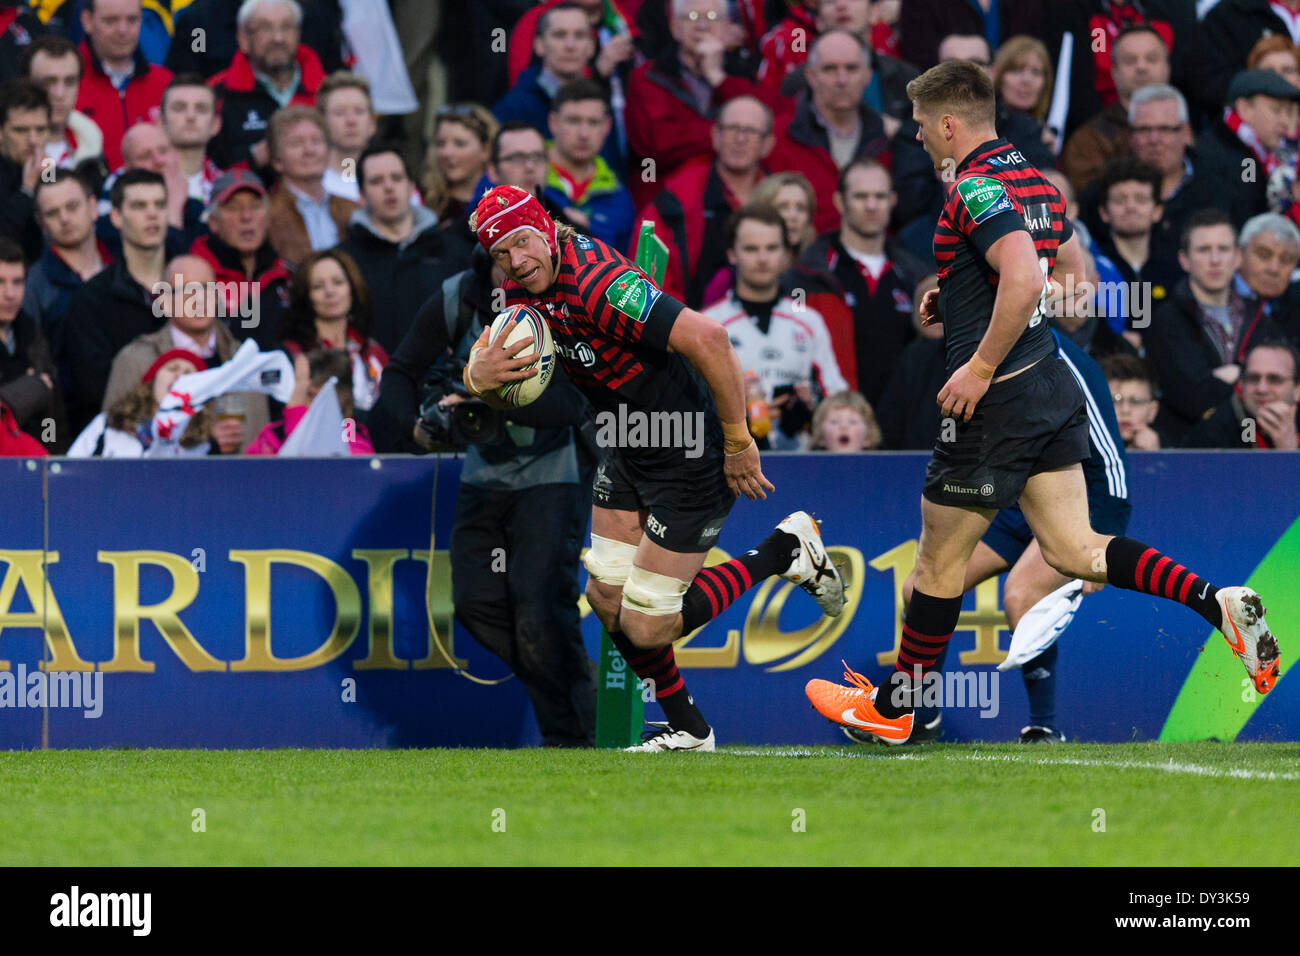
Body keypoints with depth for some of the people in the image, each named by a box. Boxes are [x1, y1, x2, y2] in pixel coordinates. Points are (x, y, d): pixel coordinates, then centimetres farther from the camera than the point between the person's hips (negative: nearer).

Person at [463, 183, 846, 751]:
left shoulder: (597, 284, -31)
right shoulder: (526, 290, -2)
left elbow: (706, 337, -36)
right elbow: (481, 371, 4)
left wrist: (738, 440, -26)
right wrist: (479, 374, -23)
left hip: (691, 454, -9)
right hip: (628, 449, 9)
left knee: (645, 628, -5)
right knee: (607, 600, 9)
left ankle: (787, 551, 9)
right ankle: (688, 732, 27)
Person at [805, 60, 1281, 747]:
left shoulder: (975, 191, -17)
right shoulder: (1038, 183, 12)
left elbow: (1024, 279, -32)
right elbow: (1071, 274, 23)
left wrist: (980, 368, -25)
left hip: (995, 400, -9)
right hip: (1052, 383, 9)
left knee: (939, 560, 6)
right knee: (1072, 549, 8)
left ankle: (892, 710, 20)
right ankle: (1220, 604, -10)